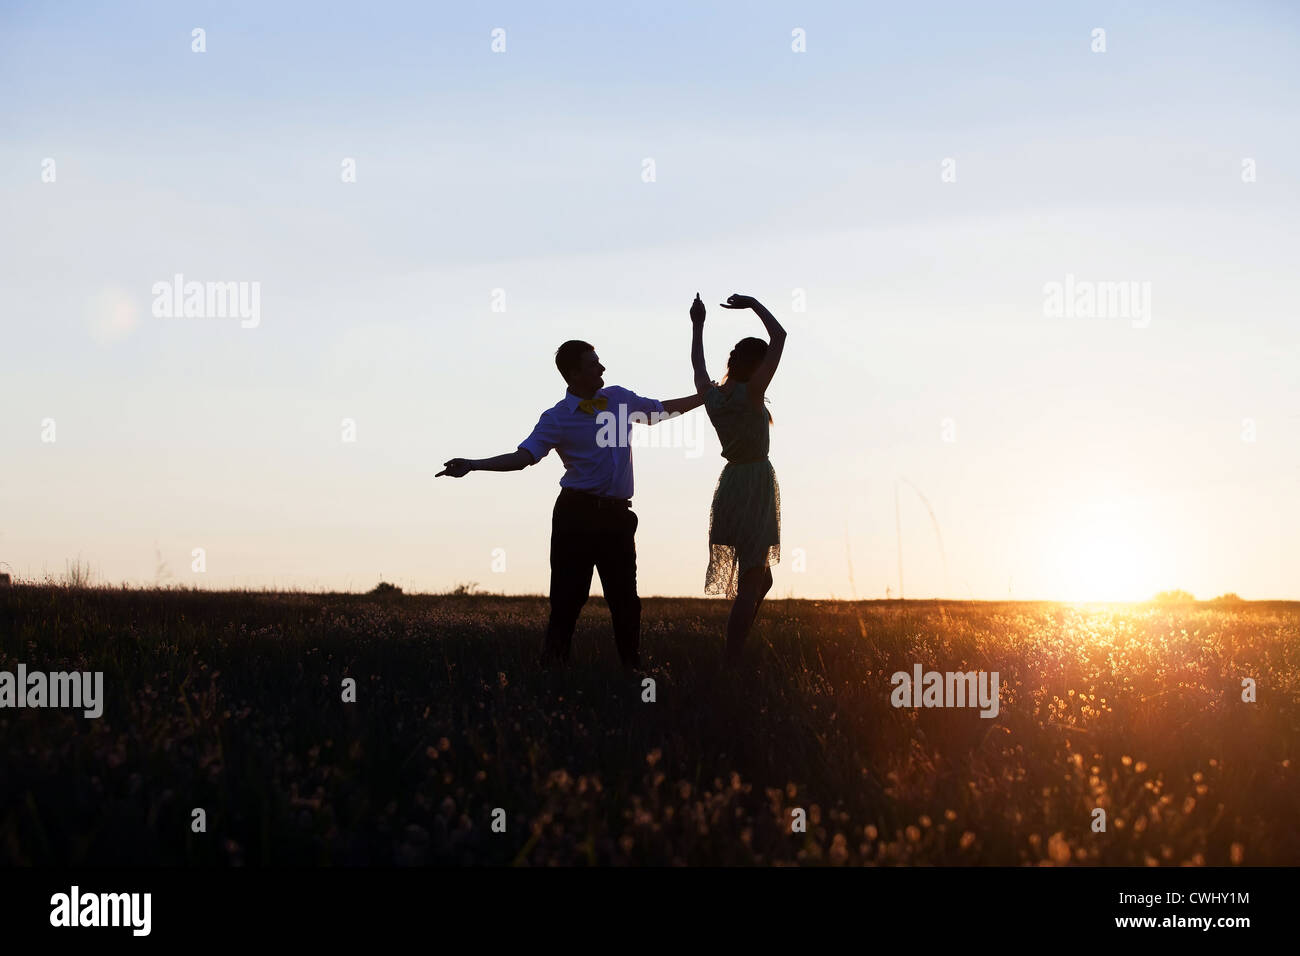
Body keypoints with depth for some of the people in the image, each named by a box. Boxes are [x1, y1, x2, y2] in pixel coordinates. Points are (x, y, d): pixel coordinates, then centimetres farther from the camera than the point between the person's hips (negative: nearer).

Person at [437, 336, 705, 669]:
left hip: (617, 515, 5)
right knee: (568, 598, -6)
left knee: (625, 600, 9)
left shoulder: (619, 398, 11)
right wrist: (472, 465, -27)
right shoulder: (557, 418, -5)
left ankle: (632, 666, 17)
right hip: (578, 514, -4)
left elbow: (662, 410, 27)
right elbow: (523, 456, -15)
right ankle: (553, 666, -3)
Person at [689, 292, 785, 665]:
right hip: (755, 487, -9)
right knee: (749, 585, -8)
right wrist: (754, 304, -1)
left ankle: (736, 653, 19)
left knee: (762, 579, 19)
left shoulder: (711, 394, 3)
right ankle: (732, 663, -12)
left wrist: (697, 325, 38)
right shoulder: (751, 393, -15)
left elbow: (697, 363, 25)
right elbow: (780, 337, -12)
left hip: (732, 484, 9)